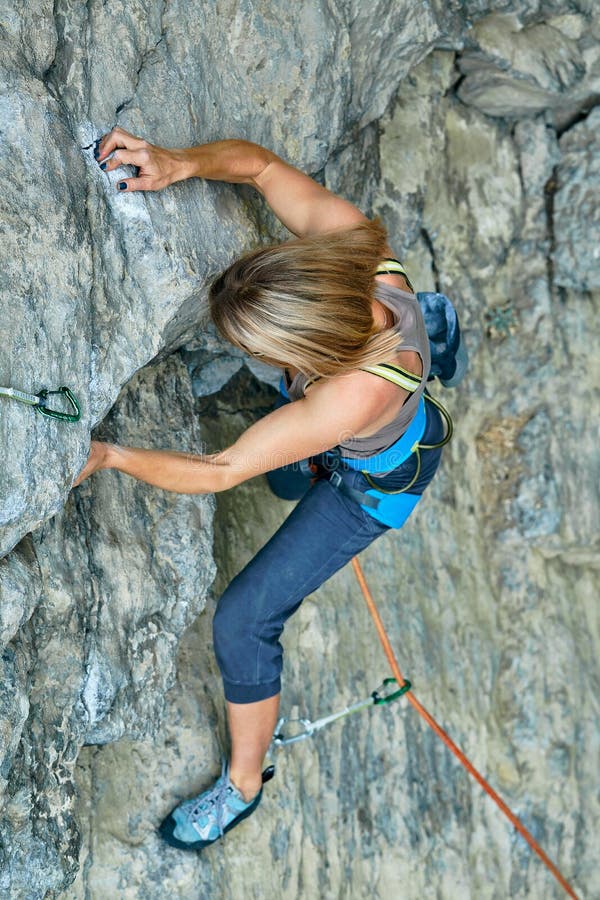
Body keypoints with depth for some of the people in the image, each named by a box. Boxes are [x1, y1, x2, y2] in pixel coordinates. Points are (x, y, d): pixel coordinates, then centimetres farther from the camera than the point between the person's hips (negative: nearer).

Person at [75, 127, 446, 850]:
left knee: (243, 619, -4)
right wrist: (180, 162, -37)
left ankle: (243, 785, 18)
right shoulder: (346, 240, -37)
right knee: (284, 481, 38)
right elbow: (262, 165, -19)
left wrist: (107, 455, -29)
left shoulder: (357, 394, -50)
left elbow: (218, 473, -39)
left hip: (370, 482, -6)